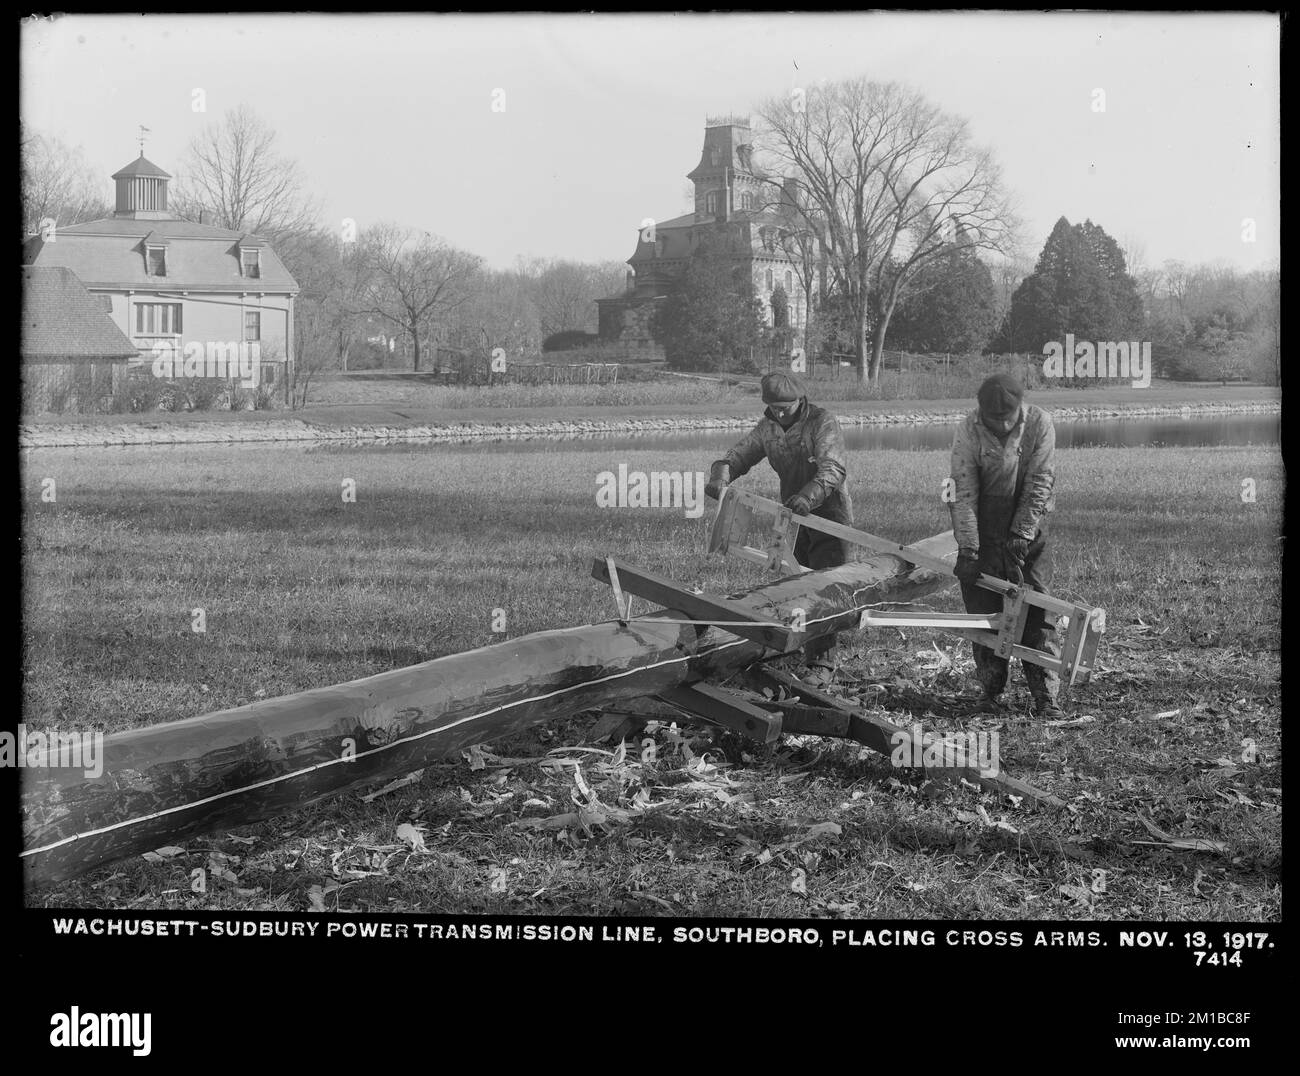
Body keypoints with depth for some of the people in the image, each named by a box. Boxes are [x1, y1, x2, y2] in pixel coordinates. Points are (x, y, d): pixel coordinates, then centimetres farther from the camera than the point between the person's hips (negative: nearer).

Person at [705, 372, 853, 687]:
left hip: (829, 513, -6)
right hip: (793, 518, 6)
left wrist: (809, 495, -47)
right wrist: (719, 476, -24)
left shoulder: (822, 422, -17)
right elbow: (738, 456, 0)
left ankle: (823, 663, -10)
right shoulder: (768, 427, 2)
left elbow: (832, 469, -29)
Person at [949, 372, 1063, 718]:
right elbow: (963, 494, -14)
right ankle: (990, 689, 15)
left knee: (1037, 612, -4)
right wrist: (968, 549, -18)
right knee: (984, 611, 2)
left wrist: (1021, 537, -14)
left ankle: (1046, 695, -1)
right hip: (984, 531, 0)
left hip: (1028, 532, 0)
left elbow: (1039, 485, -12)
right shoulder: (969, 431, -14)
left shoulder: (1040, 424, -14)